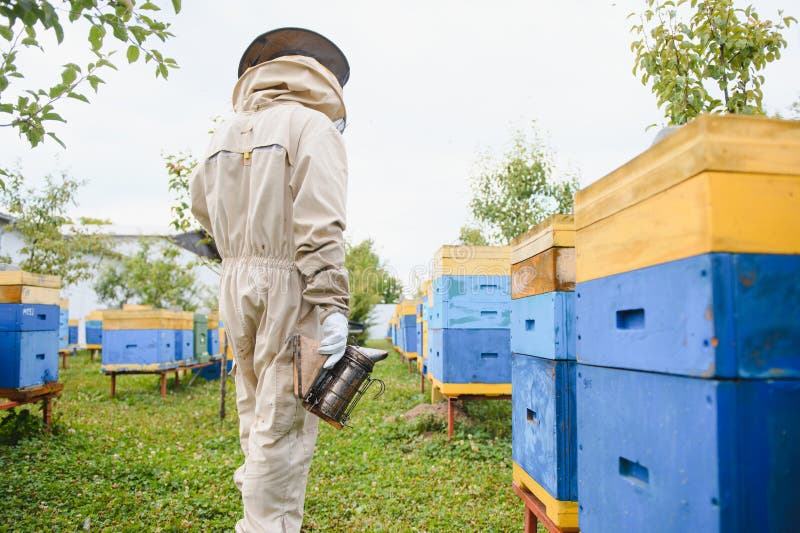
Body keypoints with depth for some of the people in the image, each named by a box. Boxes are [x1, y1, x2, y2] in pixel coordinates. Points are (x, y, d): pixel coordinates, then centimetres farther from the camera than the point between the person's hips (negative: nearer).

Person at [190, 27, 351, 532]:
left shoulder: (225, 132, 12)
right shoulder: (314, 127, -7)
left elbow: (202, 204, 21)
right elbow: (320, 227, -17)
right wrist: (333, 304, -19)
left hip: (235, 282, 7)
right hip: (288, 285, -6)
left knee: (254, 410, 18)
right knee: (283, 420, -1)